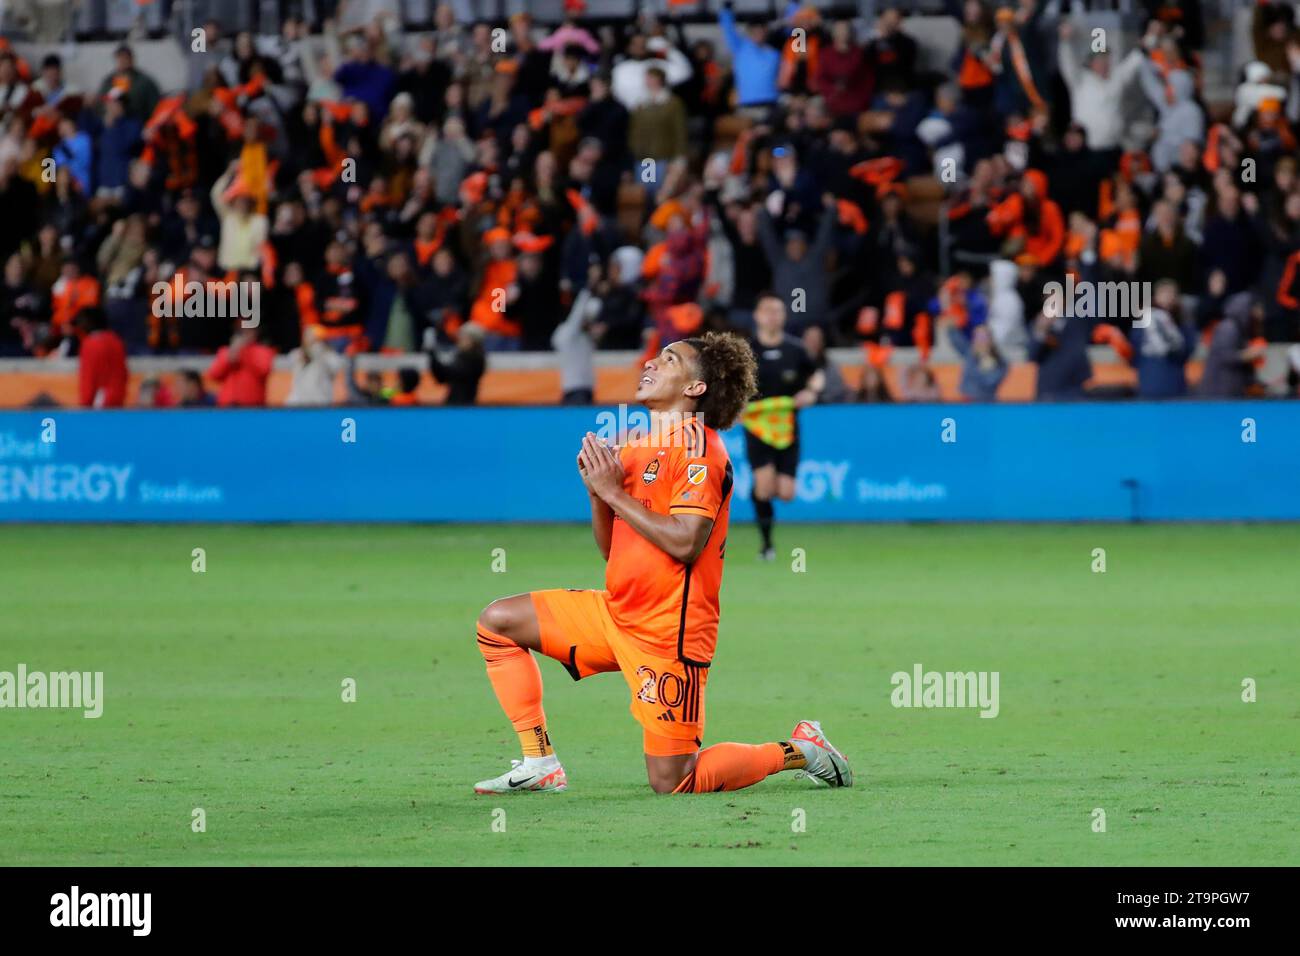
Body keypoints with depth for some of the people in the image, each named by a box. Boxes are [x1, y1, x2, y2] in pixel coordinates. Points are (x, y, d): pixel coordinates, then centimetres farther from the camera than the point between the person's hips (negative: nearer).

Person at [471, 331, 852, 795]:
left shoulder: (698, 447, -13)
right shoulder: (637, 448, 13)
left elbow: (685, 543, -24)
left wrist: (614, 492, -17)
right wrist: (598, 490, 0)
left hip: (667, 632, -9)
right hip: (616, 613, 9)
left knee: (670, 782, -9)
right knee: (498, 622, 5)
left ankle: (798, 751, 11)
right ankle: (540, 765, 5)